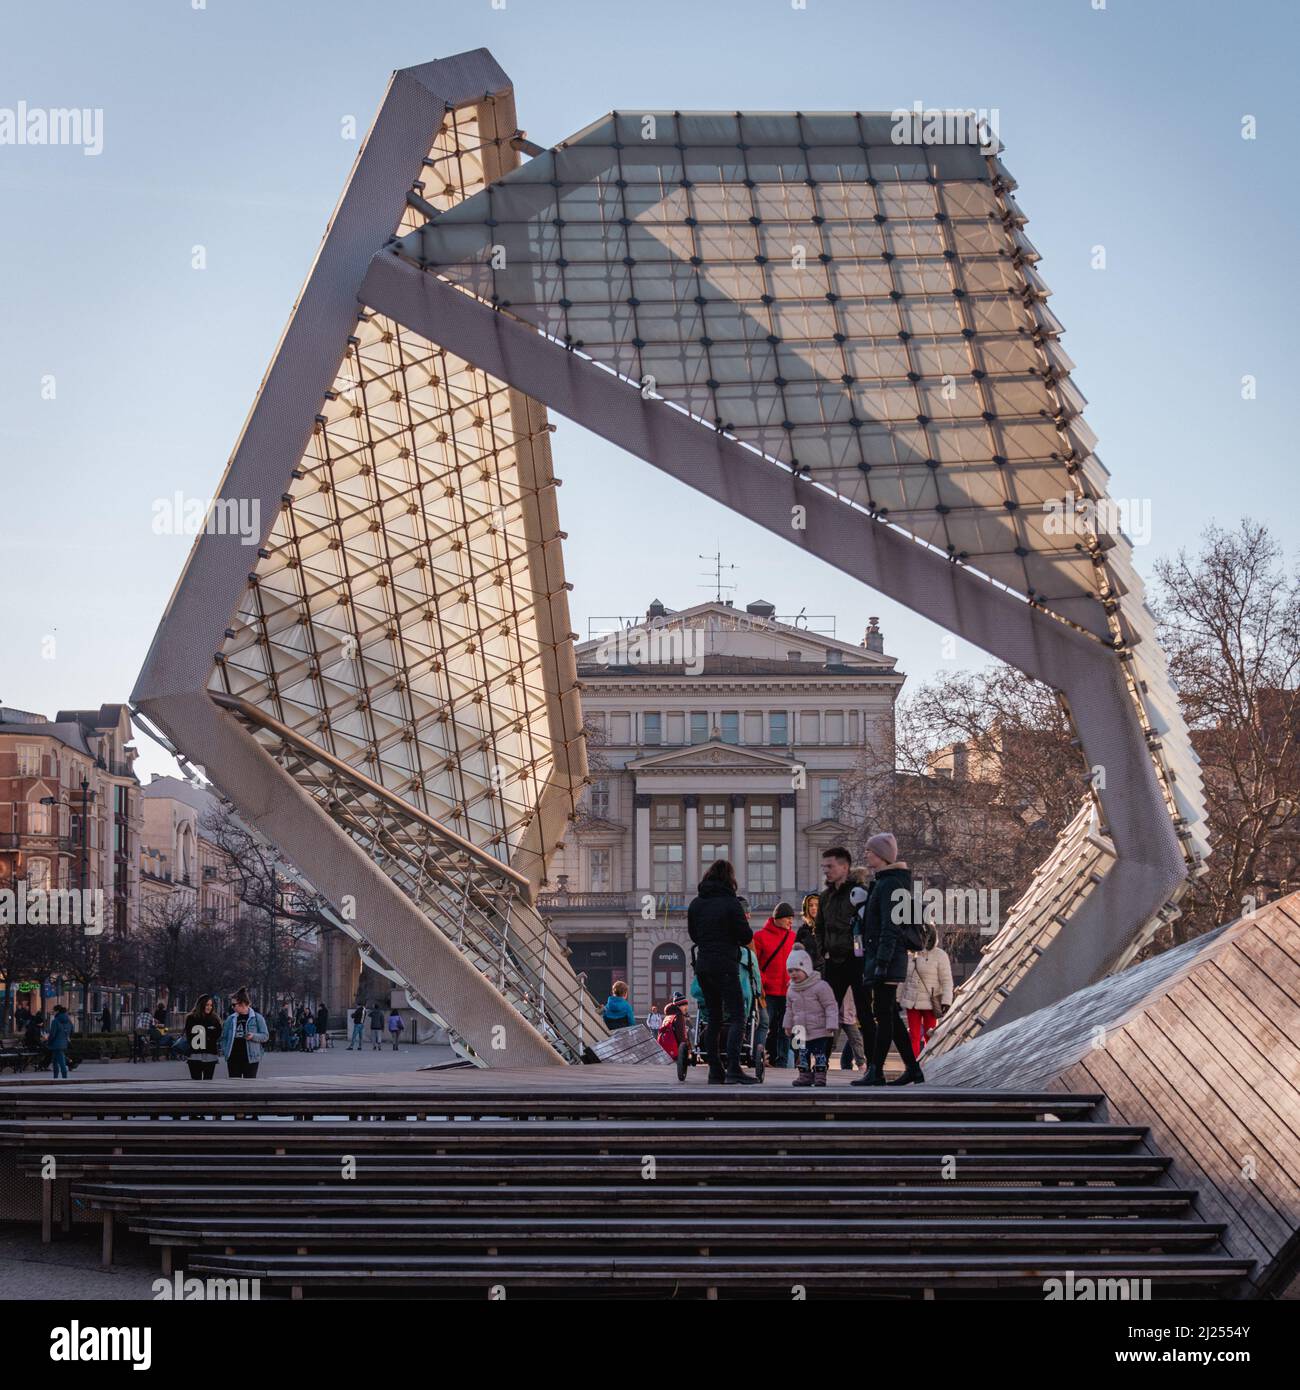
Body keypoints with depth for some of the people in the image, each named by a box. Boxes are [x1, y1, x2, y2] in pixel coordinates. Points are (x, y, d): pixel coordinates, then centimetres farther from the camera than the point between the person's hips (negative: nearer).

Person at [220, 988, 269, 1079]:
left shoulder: (257, 1018, -2)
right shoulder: (231, 1018, 9)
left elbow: (265, 1036, -2)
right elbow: (224, 1036, 13)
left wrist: (253, 1036, -21)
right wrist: (224, 1050, -3)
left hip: (250, 1058, -4)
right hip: (233, 1057, 4)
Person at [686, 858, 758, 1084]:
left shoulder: (696, 903, 9)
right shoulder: (731, 903, -9)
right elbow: (746, 936, -7)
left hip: (702, 966, 6)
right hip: (725, 966, -6)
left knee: (714, 1018, 13)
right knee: (736, 1016, -7)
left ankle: (715, 1070, 12)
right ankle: (733, 1070, -19)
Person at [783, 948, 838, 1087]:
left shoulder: (820, 986, -13)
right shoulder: (792, 990, 8)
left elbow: (831, 1006, -12)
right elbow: (790, 1009, 21)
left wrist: (831, 1025, -16)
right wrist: (788, 1025, 21)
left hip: (820, 1032, -6)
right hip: (801, 1032, 6)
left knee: (820, 1054, -4)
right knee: (803, 1054, 8)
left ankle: (820, 1075, 4)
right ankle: (805, 1075, 17)